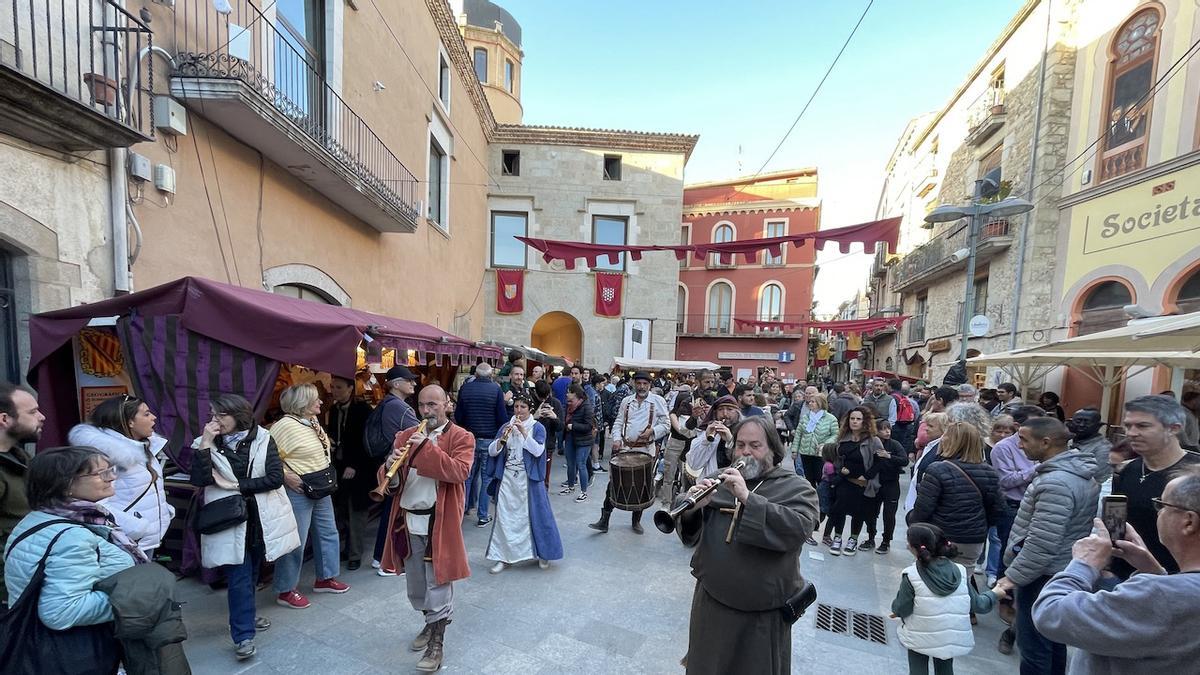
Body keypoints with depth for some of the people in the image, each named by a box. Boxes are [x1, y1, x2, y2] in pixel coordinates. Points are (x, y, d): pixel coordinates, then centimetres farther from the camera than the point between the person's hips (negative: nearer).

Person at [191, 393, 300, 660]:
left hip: (260, 517, 1)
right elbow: (199, 480, -18)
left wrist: (237, 485, -17)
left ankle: (244, 618, 40)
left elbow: (276, 478, -13)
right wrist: (205, 445, -21)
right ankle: (243, 635, 10)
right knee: (239, 577, -2)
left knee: (252, 573, 18)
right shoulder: (206, 444, -3)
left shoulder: (263, 439, -8)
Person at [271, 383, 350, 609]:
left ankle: (325, 579, 32)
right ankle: (285, 591, 20)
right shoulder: (285, 425, -19)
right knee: (295, 541, 3)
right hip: (299, 491, -9)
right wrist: (286, 476, -22)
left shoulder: (313, 421, 8)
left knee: (328, 533, 17)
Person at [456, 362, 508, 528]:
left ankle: (463, 507, 27)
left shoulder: (464, 388, -1)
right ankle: (483, 516, 10)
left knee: (468, 474, 18)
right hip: (489, 438, -3)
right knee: (486, 477, 6)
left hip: (469, 438, 3)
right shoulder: (496, 389, -9)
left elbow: (458, 416, 2)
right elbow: (502, 417, -11)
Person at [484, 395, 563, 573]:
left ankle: (543, 553, 23)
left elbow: (538, 451, -18)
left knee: (534, 515, 4)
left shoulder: (537, 428, -3)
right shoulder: (506, 427, 5)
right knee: (505, 517, 5)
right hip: (507, 479, 3)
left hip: (528, 479, -3)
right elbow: (491, 452, -1)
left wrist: (523, 431, -23)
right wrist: (503, 437, -18)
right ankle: (504, 556, 18)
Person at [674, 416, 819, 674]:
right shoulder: (721, 480, 4)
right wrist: (694, 507, -20)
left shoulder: (797, 487, -6)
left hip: (763, 612, -3)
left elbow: (797, 529, -24)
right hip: (710, 602, 3)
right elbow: (690, 535, 2)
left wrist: (747, 497, -29)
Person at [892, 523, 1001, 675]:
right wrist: (993, 594, 21)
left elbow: (901, 610, -16)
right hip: (954, 639, 5)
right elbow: (978, 605, 1)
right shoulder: (960, 571, -10)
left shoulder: (911, 575, -22)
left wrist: (895, 609, 8)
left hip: (921, 639, -4)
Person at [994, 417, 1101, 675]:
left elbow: (1042, 544, -26)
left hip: (1042, 578, -10)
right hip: (1063, 573, 10)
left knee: (1034, 647, 3)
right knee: (1053, 642, 23)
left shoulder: (1056, 483, -26)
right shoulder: (1081, 473, 6)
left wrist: (1014, 576, -19)